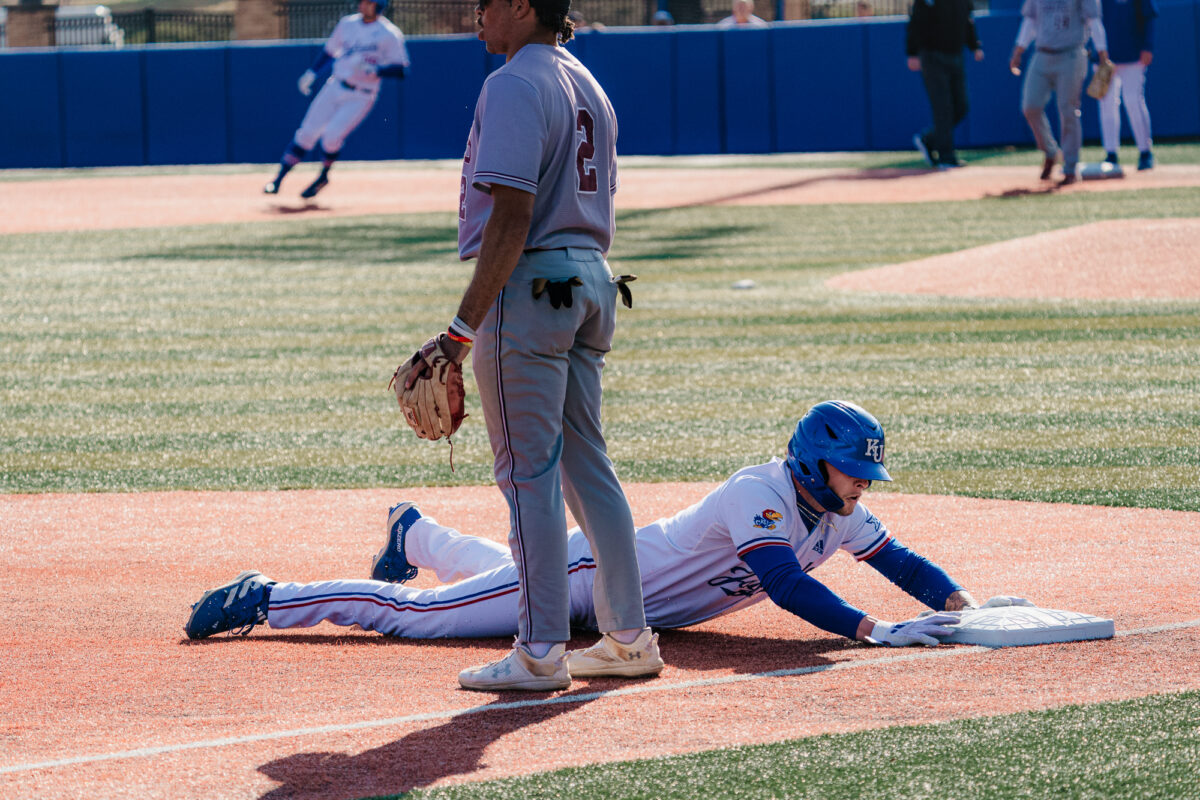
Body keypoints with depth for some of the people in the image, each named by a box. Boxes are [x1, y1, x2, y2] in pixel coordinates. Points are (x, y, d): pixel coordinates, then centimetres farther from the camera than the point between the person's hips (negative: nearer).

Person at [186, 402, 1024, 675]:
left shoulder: (840, 514, -5)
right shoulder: (761, 495, -31)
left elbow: (901, 561, 3)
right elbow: (783, 583, -42)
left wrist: (967, 604, -13)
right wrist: (879, 631, -45)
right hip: (591, 575, -8)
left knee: (500, 573, 36)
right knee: (413, 615, -7)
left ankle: (417, 533, 61)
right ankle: (266, 599, 0)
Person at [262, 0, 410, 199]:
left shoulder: (389, 35, -11)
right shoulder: (347, 24, 6)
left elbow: (399, 69, -13)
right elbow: (330, 50, 20)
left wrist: (374, 70, -27)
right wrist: (311, 72, 11)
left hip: (360, 98, -5)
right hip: (335, 87, 5)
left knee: (332, 136, -19)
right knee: (307, 133, -2)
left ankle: (323, 177, 8)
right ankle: (278, 179, 5)